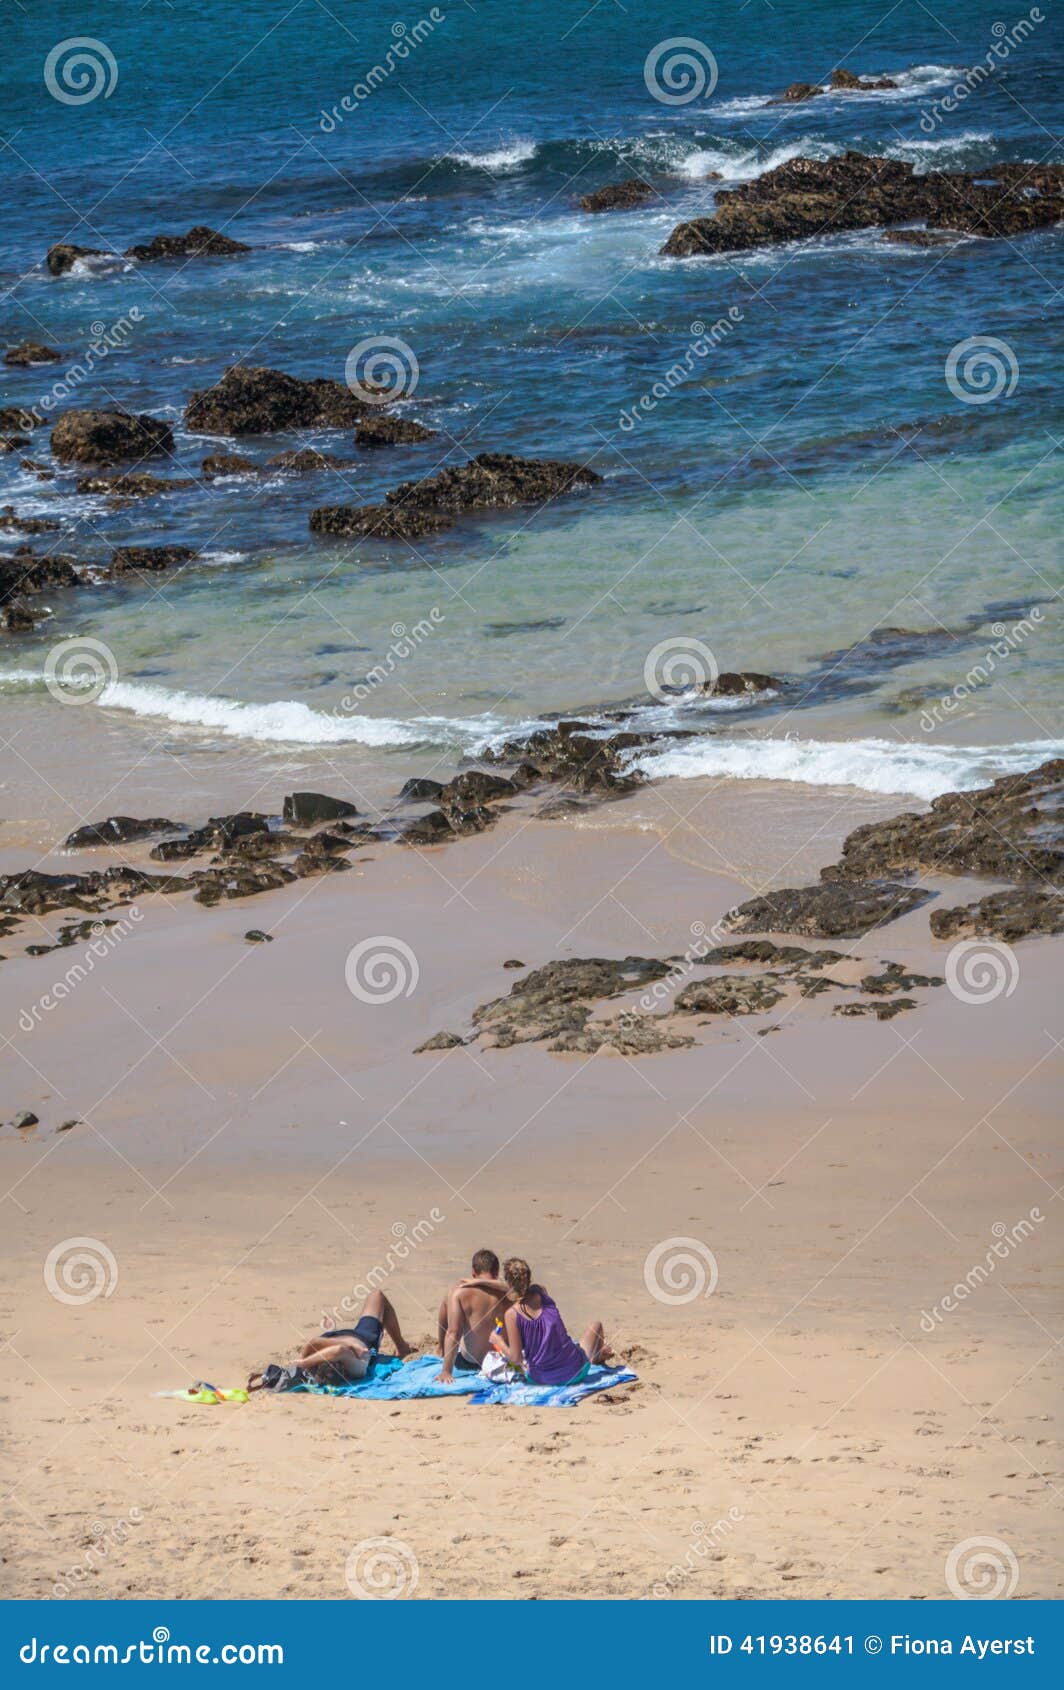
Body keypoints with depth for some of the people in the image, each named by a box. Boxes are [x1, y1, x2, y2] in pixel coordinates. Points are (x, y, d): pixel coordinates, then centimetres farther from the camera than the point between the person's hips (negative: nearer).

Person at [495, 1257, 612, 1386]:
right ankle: (599, 1357, 62)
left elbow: (516, 1359, -16)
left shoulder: (512, 1314, -17)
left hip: (540, 1379, -1)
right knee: (596, 1325, 28)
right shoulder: (541, 1292, -8)